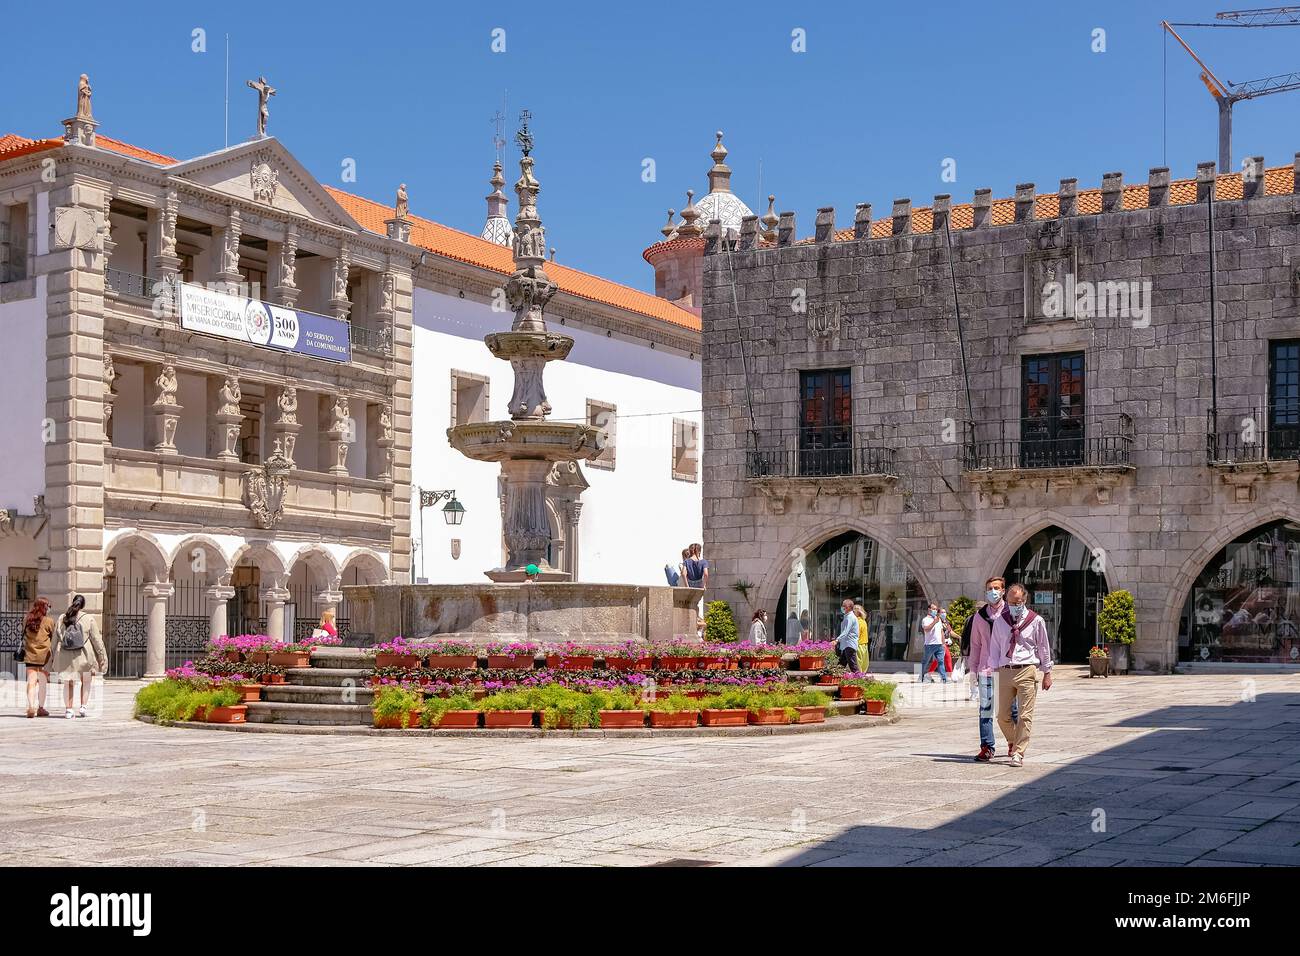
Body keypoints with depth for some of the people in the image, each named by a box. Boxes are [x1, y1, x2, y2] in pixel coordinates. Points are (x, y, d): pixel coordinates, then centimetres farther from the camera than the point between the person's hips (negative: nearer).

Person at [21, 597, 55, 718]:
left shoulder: (26, 620, 3)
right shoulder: (49, 621, -6)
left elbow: (24, 636, 11)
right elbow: (53, 638, 1)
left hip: (29, 654, 2)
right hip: (44, 654, -2)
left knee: (31, 681, 0)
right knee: (43, 682, 10)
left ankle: (31, 706, -15)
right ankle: (40, 708, 16)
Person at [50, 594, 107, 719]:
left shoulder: (62, 619, 6)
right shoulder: (89, 619, -4)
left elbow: (55, 640, 11)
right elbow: (96, 640, -3)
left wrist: (54, 658, 18)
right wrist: (102, 657, 4)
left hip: (64, 657, 2)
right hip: (83, 656, -2)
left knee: (68, 684, 14)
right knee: (86, 682, 16)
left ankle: (69, 710, 7)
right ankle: (83, 708, 8)